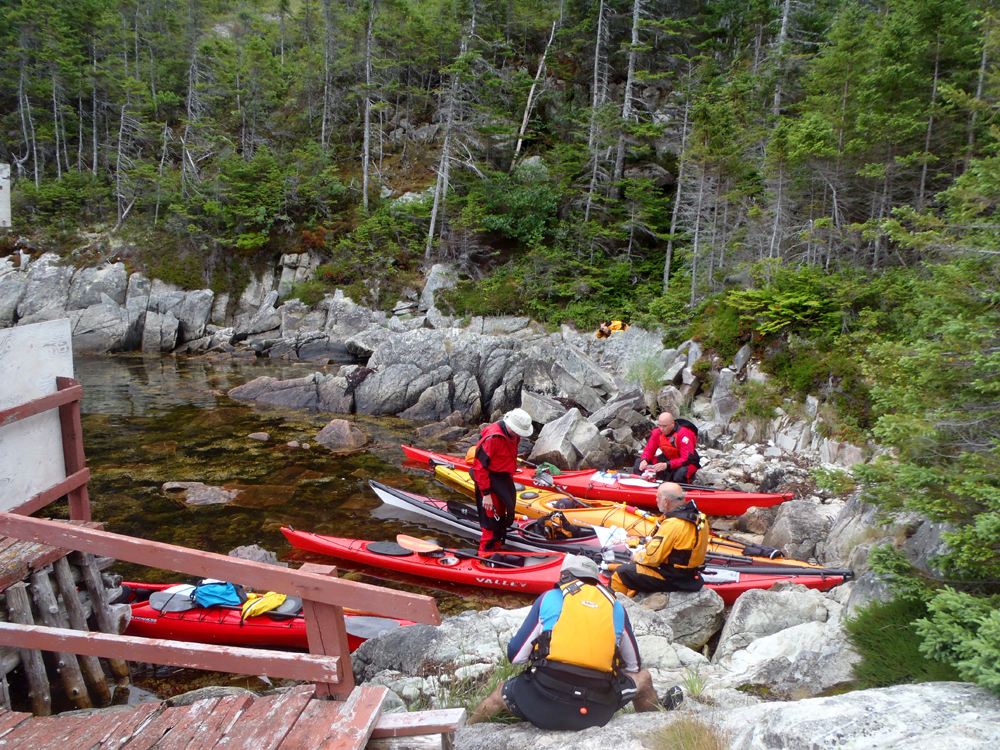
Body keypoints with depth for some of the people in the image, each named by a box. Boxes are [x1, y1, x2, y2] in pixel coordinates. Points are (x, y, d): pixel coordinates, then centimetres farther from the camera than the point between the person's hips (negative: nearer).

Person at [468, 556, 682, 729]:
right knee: (643, 677, 29)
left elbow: (515, 656, 5)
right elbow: (633, 665, 21)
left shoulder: (549, 598, 5)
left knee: (502, 691, 29)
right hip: (597, 713, 2)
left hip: (543, 708, -1)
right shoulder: (615, 607, 10)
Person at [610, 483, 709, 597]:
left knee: (621, 573, -1)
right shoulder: (698, 516, 0)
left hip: (671, 578, -9)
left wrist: (637, 558, -3)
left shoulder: (672, 524, -27)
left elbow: (653, 558, -23)